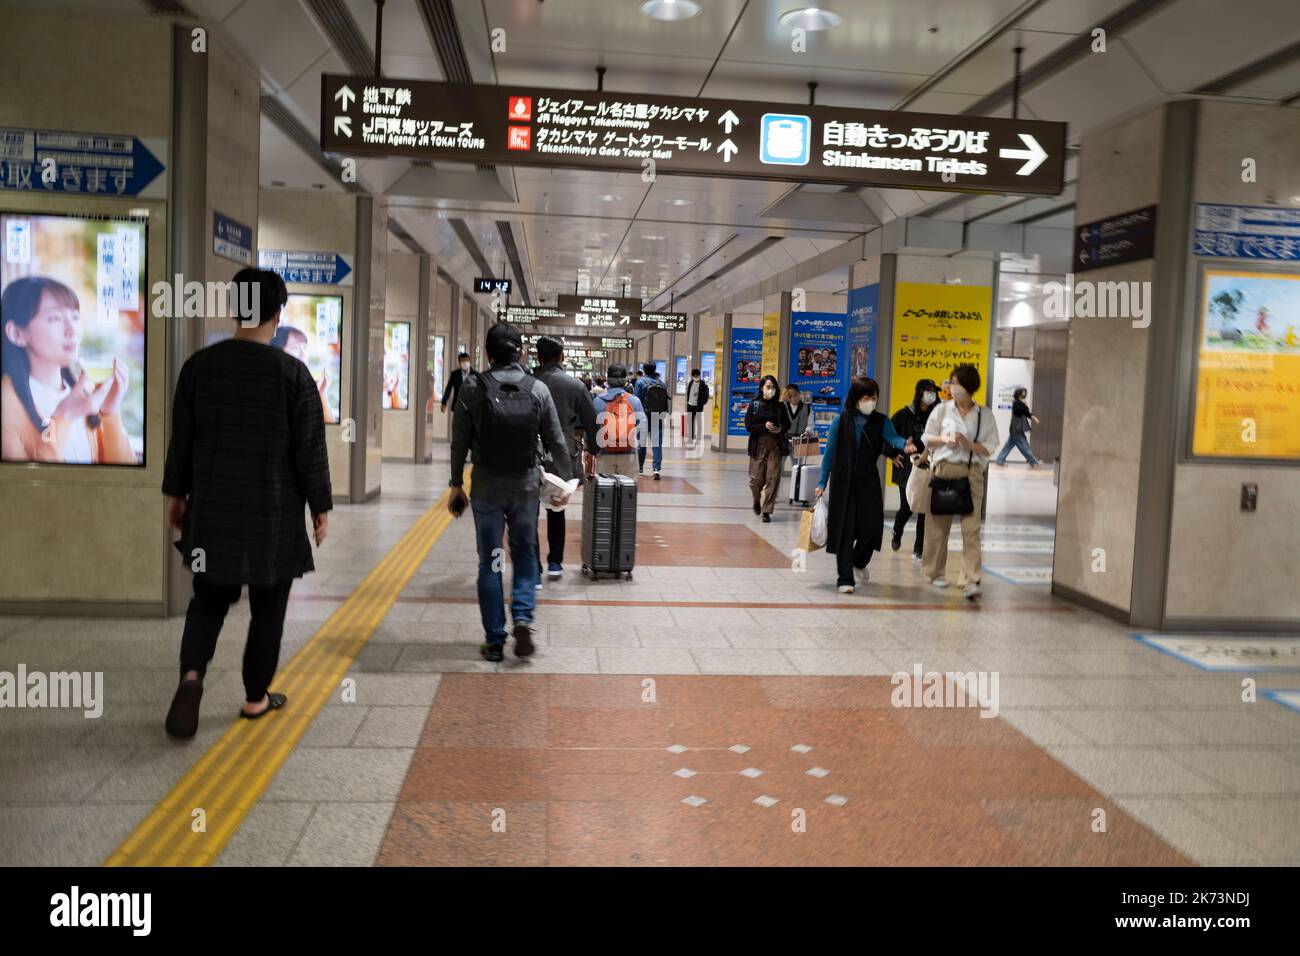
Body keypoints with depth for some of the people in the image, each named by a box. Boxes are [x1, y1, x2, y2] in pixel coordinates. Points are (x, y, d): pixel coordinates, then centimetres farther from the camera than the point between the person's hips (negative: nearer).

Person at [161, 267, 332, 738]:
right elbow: (310, 450, -8)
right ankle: (256, 697, 20)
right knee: (268, 608, 11)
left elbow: (181, 438, 7)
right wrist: (320, 506, 2)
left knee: (208, 599, 17)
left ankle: (191, 674, -7)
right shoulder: (293, 372, -10)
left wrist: (176, 493, 18)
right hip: (275, 513, -3)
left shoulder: (199, 365, 0)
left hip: (213, 508, 3)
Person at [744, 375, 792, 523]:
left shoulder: (780, 406, 7)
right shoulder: (754, 405, 2)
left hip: (775, 445, 1)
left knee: (773, 478, -6)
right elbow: (748, 425, -2)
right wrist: (764, 426, -16)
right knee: (756, 477, 2)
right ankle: (757, 501, 33)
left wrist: (781, 429, -9)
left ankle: (766, 511, 2)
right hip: (758, 445, -1)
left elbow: (787, 424, 13)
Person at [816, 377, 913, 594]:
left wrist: (904, 444, -41)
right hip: (843, 482, -2)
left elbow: (892, 437, -17)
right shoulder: (841, 420, -1)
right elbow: (830, 452, 2)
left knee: (872, 526, -2)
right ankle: (845, 578, 8)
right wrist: (822, 482, 0)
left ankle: (859, 561, 29)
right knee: (845, 530, -2)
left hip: (869, 481, 2)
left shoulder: (880, 421, 3)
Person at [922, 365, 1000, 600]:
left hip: (971, 473, -1)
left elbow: (989, 448, 4)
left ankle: (971, 580, -11)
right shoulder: (942, 410, 5)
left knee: (971, 527, -9)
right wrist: (944, 440, -10)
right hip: (943, 470, 1)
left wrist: (969, 444, -14)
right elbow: (927, 439, 10)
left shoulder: (985, 415, 4)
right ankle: (936, 573, 23)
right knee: (938, 525, 7)